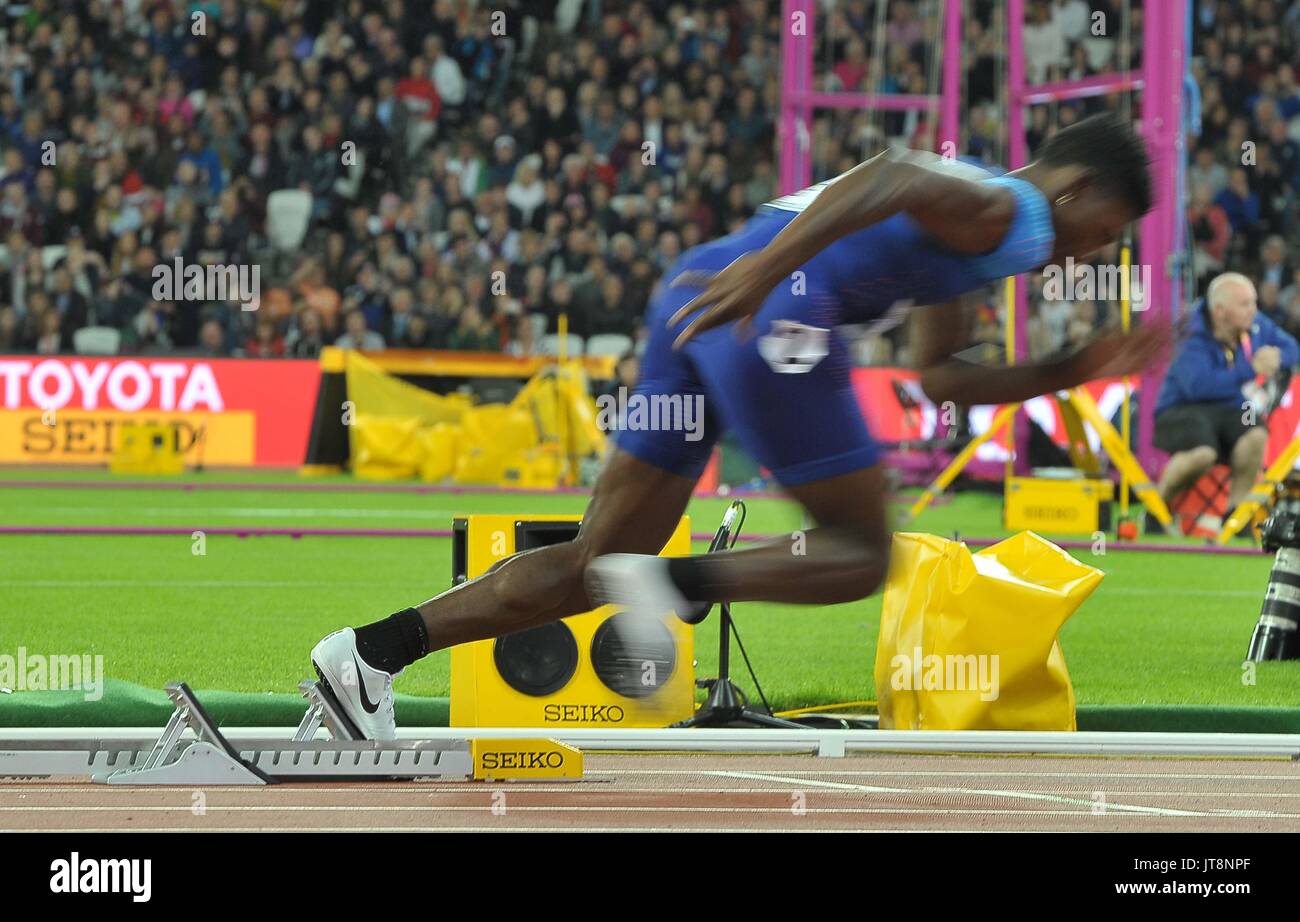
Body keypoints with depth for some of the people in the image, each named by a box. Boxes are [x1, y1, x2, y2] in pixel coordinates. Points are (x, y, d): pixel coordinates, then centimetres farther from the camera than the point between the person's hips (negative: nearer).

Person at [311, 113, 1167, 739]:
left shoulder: (965, 233, 31)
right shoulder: (1011, 214, 1)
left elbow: (940, 376, 40)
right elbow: (891, 177, -20)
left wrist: (1076, 370, 36)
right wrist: (769, 267, -32)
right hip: (774, 312, -9)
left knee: (594, 566, 8)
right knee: (863, 555, 1)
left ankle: (374, 650, 0)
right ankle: (676, 586, -20)